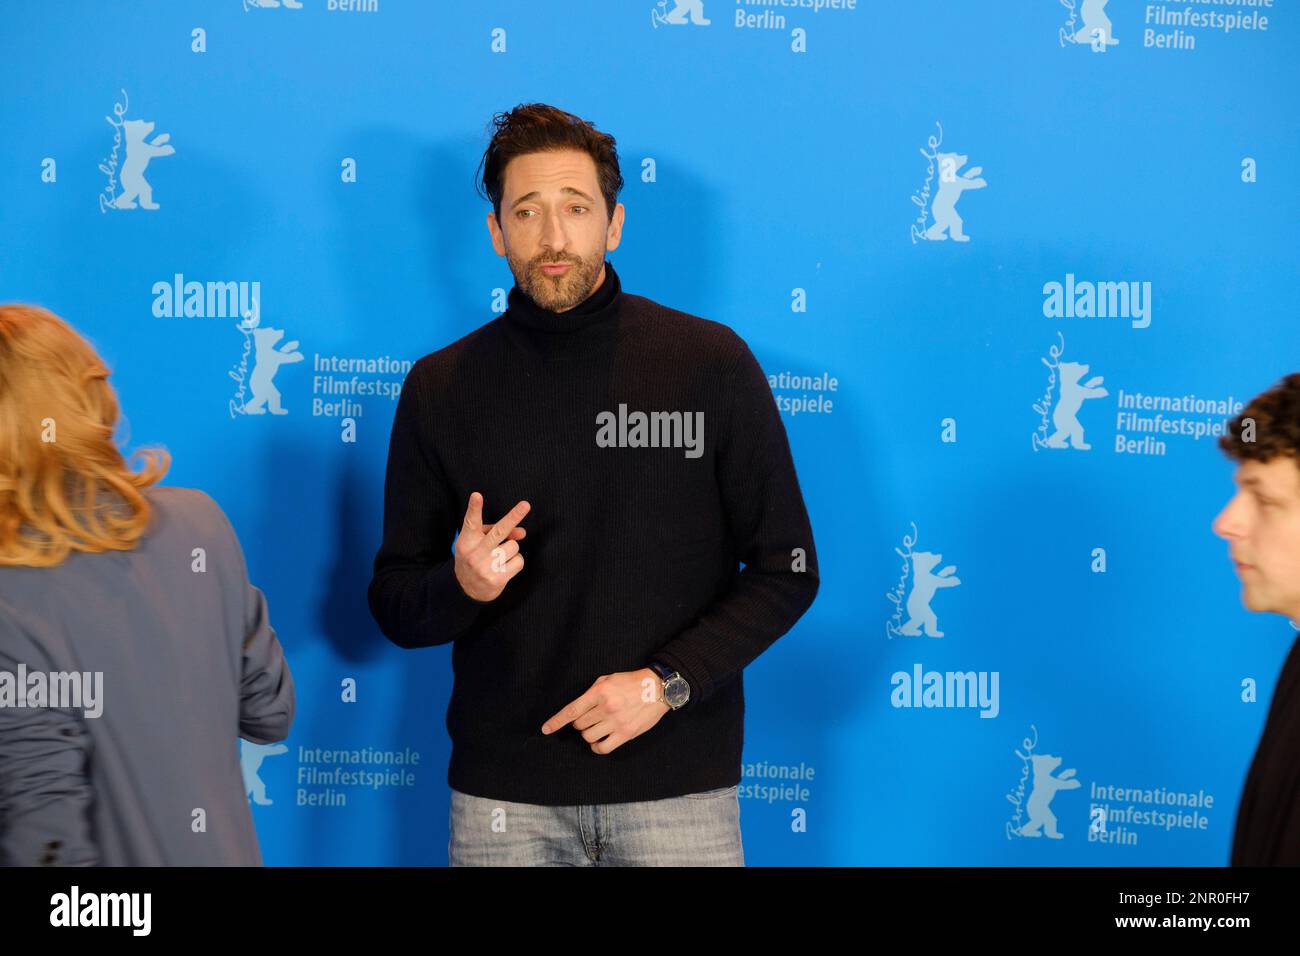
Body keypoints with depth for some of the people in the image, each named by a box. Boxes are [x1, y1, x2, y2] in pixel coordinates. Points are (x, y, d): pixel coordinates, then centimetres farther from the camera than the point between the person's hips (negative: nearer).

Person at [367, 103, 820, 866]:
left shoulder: (711, 363, -2)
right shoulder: (441, 388, 3)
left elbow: (787, 571, 0)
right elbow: (395, 605, 7)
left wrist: (666, 682, -12)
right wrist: (460, 586, -15)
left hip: (677, 784, -1)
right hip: (503, 793, 1)